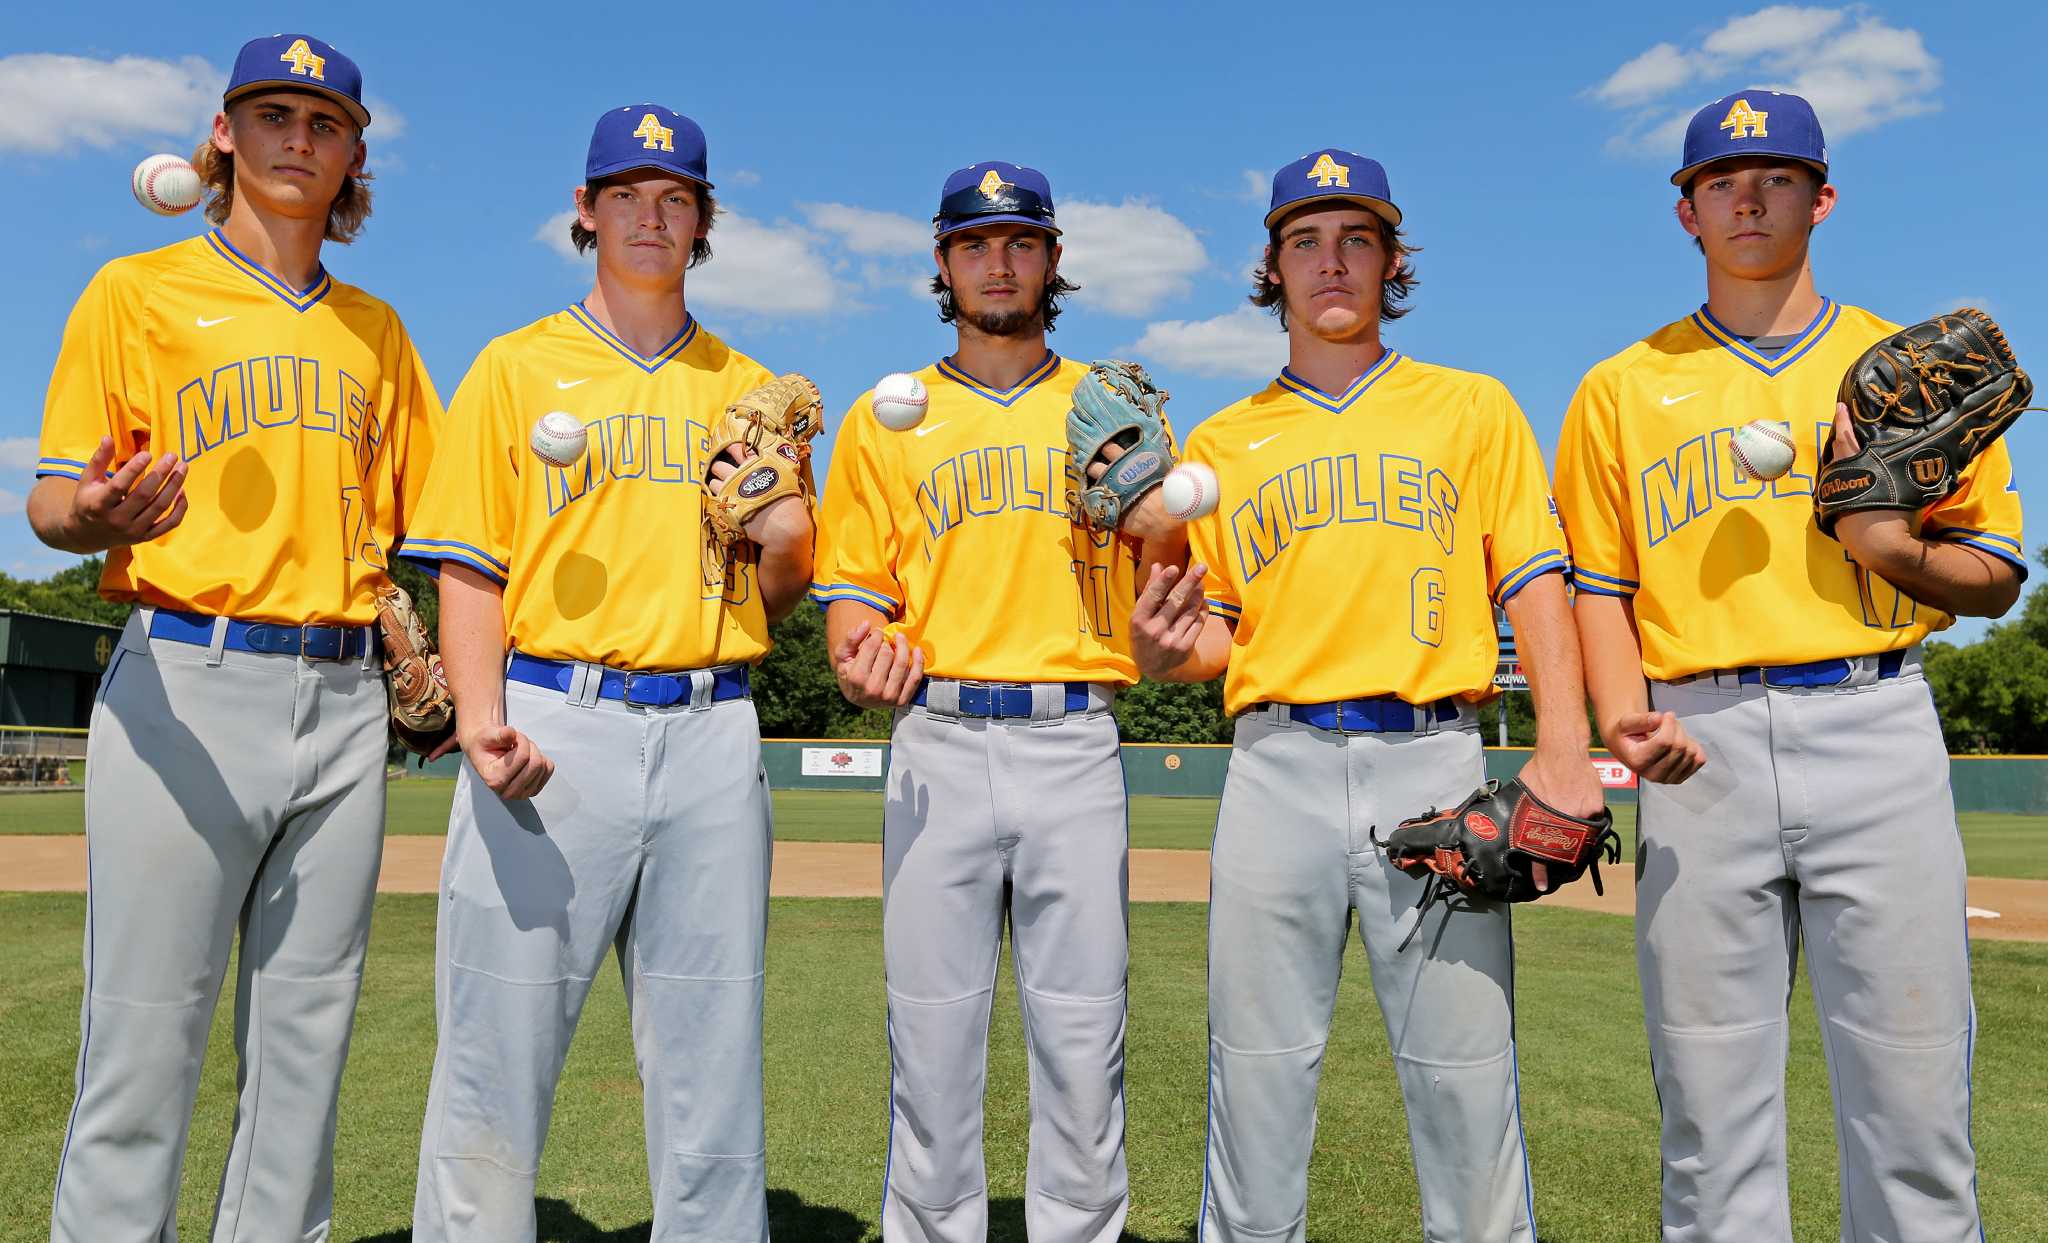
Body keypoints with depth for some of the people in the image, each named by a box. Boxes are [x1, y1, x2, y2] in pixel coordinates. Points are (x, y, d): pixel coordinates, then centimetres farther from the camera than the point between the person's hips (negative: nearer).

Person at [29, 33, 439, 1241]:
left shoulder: (376, 329, 19)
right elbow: (53, 499, 1)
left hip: (345, 698, 4)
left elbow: (415, 515, 21)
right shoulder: (138, 292, 8)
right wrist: (101, 515, -22)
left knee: (308, 1042, 7)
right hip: (185, 682, -4)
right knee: (145, 1041, -4)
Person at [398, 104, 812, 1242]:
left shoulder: (749, 387, 19)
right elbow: (469, 565, 2)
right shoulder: (517, 366, 12)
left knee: (712, 1071, 5)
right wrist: (483, 718, -14)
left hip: (712, 733, 2)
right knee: (495, 1060, -2)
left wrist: (782, 539, -3)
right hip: (552, 726, -2)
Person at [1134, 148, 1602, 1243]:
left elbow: (1534, 578, 5)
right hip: (1278, 766, 1)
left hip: (1434, 760, -1)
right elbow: (1217, 628, 15)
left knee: (1466, 1081, -1)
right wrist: (1164, 650, -9)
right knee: (1257, 1081, 3)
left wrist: (1561, 750, -9)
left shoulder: (1472, 407, 14)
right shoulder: (1220, 442, 17)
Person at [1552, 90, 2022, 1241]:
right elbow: (1601, 584, 10)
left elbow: (1997, 576, 13)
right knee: (1711, 1104, 4)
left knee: (1914, 1098, 0)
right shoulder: (1623, 388, 13)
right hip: (1704, 745, 0)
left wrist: (1894, 547, -9)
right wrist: (1626, 716, -8)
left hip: (1876, 728, 0)